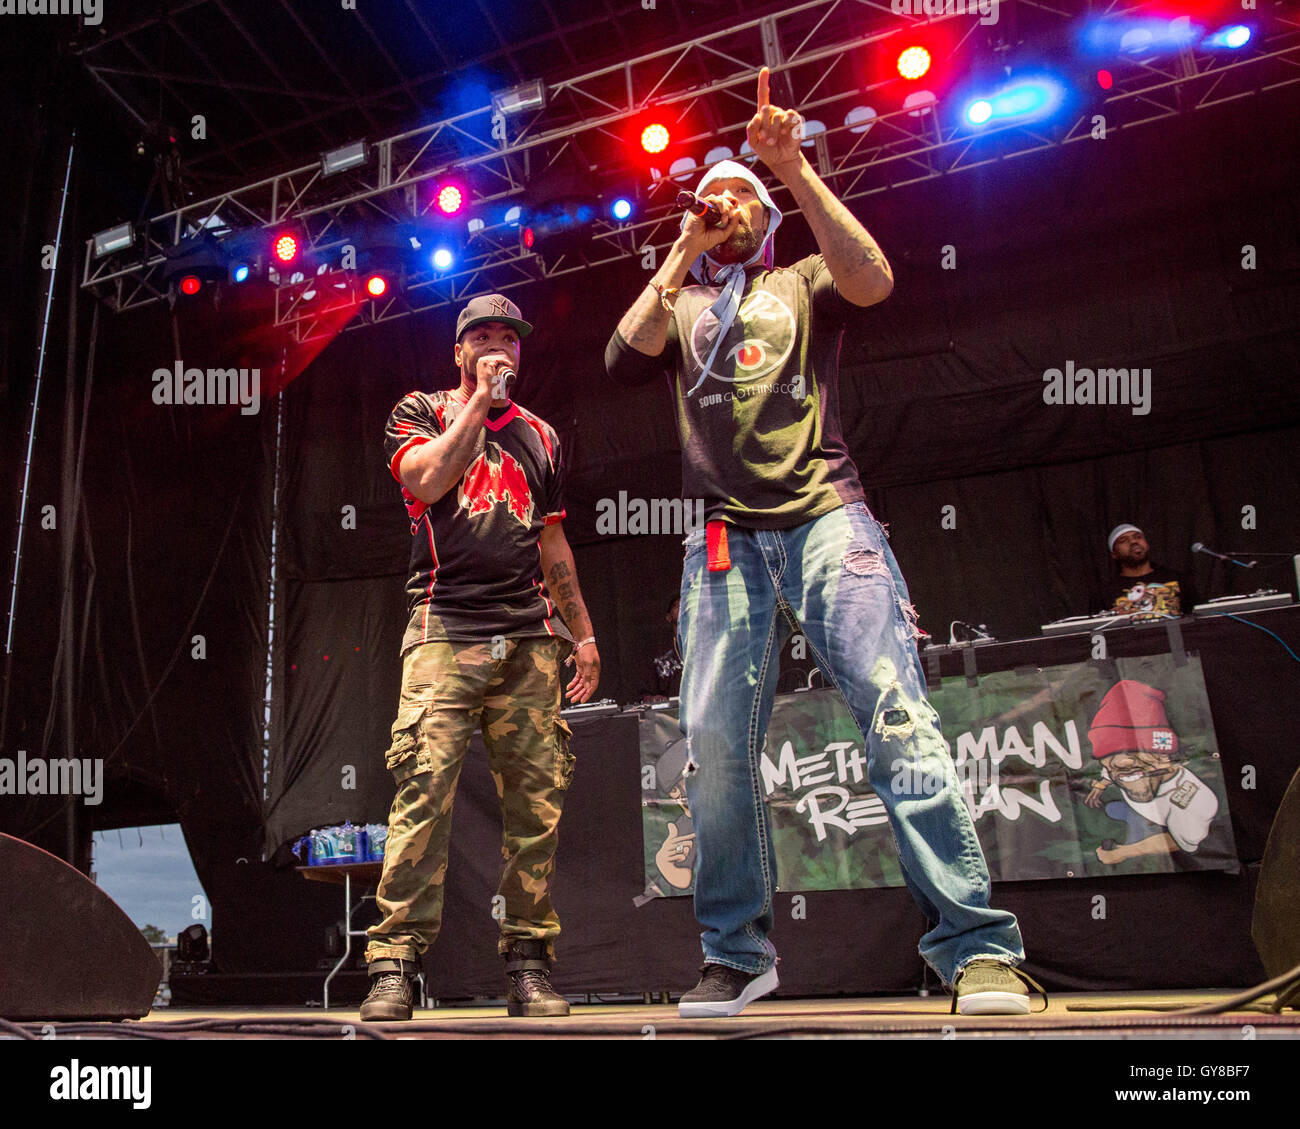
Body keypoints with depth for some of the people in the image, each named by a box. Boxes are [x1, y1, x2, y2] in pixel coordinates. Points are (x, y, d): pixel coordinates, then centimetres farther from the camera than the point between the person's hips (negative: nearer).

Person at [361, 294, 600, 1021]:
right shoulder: (421, 413, 13)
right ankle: (395, 966, -6)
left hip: (530, 639, 4)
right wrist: (479, 399, -2)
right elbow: (428, 479, -10)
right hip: (446, 628, -3)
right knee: (424, 791, -14)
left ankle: (530, 966, 7)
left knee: (537, 803, -1)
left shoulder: (540, 436, 23)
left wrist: (584, 633, 19)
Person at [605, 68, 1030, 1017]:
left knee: (897, 713, -15)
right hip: (725, 540, 2)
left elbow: (873, 280, -4)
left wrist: (798, 170, -7)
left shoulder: (802, 284, 19)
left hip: (825, 519, -2)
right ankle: (738, 953, 10)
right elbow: (624, 360, 4)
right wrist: (680, 255, 7)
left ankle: (980, 949, -10)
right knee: (715, 744, -5)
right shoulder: (675, 305, 24)